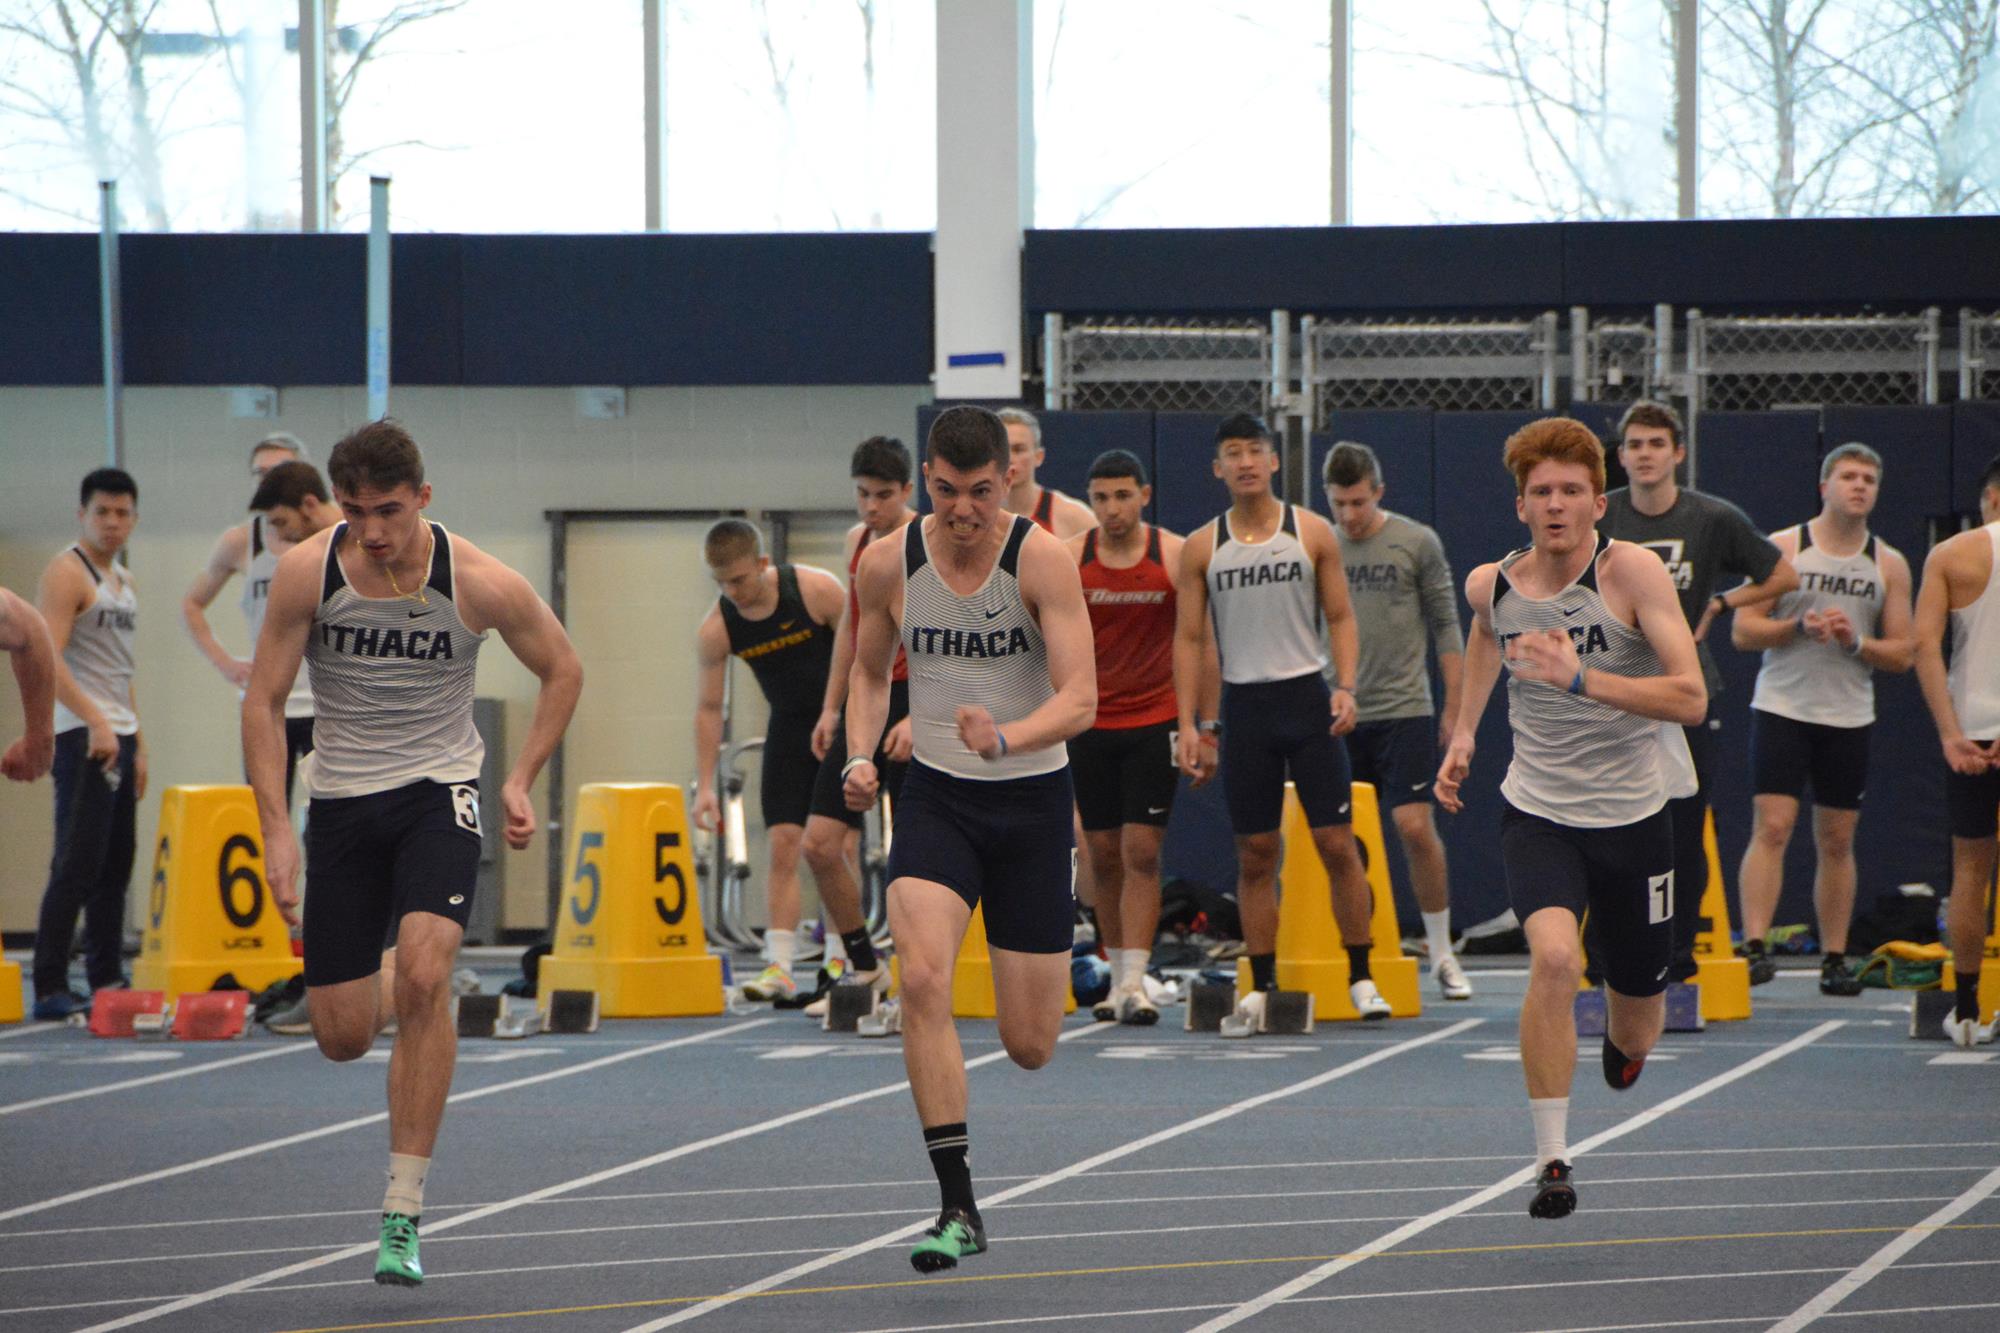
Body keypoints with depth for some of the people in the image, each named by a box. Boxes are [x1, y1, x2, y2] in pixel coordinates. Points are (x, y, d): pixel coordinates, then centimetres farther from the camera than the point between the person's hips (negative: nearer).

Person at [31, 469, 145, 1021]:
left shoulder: (125, 583, 19)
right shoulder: (66, 573, -9)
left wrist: (138, 745, 21)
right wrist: (96, 723, -27)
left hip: (118, 735, 9)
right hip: (82, 735, -9)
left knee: (115, 867, 11)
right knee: (77, 865, -13)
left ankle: (107, 980, 18)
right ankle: (50, 989, -13)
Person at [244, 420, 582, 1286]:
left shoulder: (480, 585, -13)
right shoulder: (306, 574, -12)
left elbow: (562, 670, 4)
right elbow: (263, 702, -5)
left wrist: (521, 781, -3)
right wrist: (277, 828, -14)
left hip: (438, 791, -2)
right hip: (341, 796, 2)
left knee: (424, 977, -24)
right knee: (342, 1037, 1)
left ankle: (404, 1213, -19)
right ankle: (388, 998, 43)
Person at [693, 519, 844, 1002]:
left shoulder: (817, 591, -21)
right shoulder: (715, 630, -12)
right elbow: (708, 708, -5)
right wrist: (705, 786, -8)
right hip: (790, 725, 3)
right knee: (783, 842, -7)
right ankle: (779, 966, -8)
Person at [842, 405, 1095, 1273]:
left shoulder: (1043, 560, -15)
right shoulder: (889, 566, -5)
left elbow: (1080, 698, -22)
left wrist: (1006, 737, -40)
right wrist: (859, 755, -3)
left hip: (1031, 799, -1)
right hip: (934, 797, 2)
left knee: (1029, 1047, 4)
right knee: (923, 981, -25)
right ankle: (957, 1209, -21)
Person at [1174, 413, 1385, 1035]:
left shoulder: (1312, 533, 3)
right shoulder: (1201, 547, 5)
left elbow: (1340, 617, 4)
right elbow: (1188, 637, 6)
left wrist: (1345, 686, -11)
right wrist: (1187, 722, -1)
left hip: (1307, 697, -1)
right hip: (1243, 704, 1)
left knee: (1337, 843, -3)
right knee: (1255, 855, 2)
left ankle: (1361, 977, 5)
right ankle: (1260, 989, 7)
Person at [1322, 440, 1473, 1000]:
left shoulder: (1416, 543, 0)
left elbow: (1446, 626, 5)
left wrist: (1454, 707, 2)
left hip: (1402, 711, -2)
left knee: (1415, 828, -10)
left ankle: (1442, 953, 2)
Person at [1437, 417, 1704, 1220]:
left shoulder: (1633, 572, -16)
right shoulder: (1491, 586, -4)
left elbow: (1691, 699, -25)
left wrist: (1580, 678, -34)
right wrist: (1464, 732, 18)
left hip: (1634, 815, -1)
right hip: (1537, 813, 1)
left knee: (1633, 1038, 12)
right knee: (1553, 957, -29)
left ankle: (1623, 1041, 52)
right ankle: (1551, 1160, -22)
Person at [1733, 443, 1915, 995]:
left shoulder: (1889, 565, 7)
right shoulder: (1782, 549, 0)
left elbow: (1904, 654, 7)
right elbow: (1743, 629, -2)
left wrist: (1856, 642, -12)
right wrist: (1799, 627, -18)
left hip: (1849, 717, 3)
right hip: (1782, 707, -3)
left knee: (1837, 841, 6)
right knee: (1771, 827, -13)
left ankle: (1835, 960, 12)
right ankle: (1754, 947, -17)